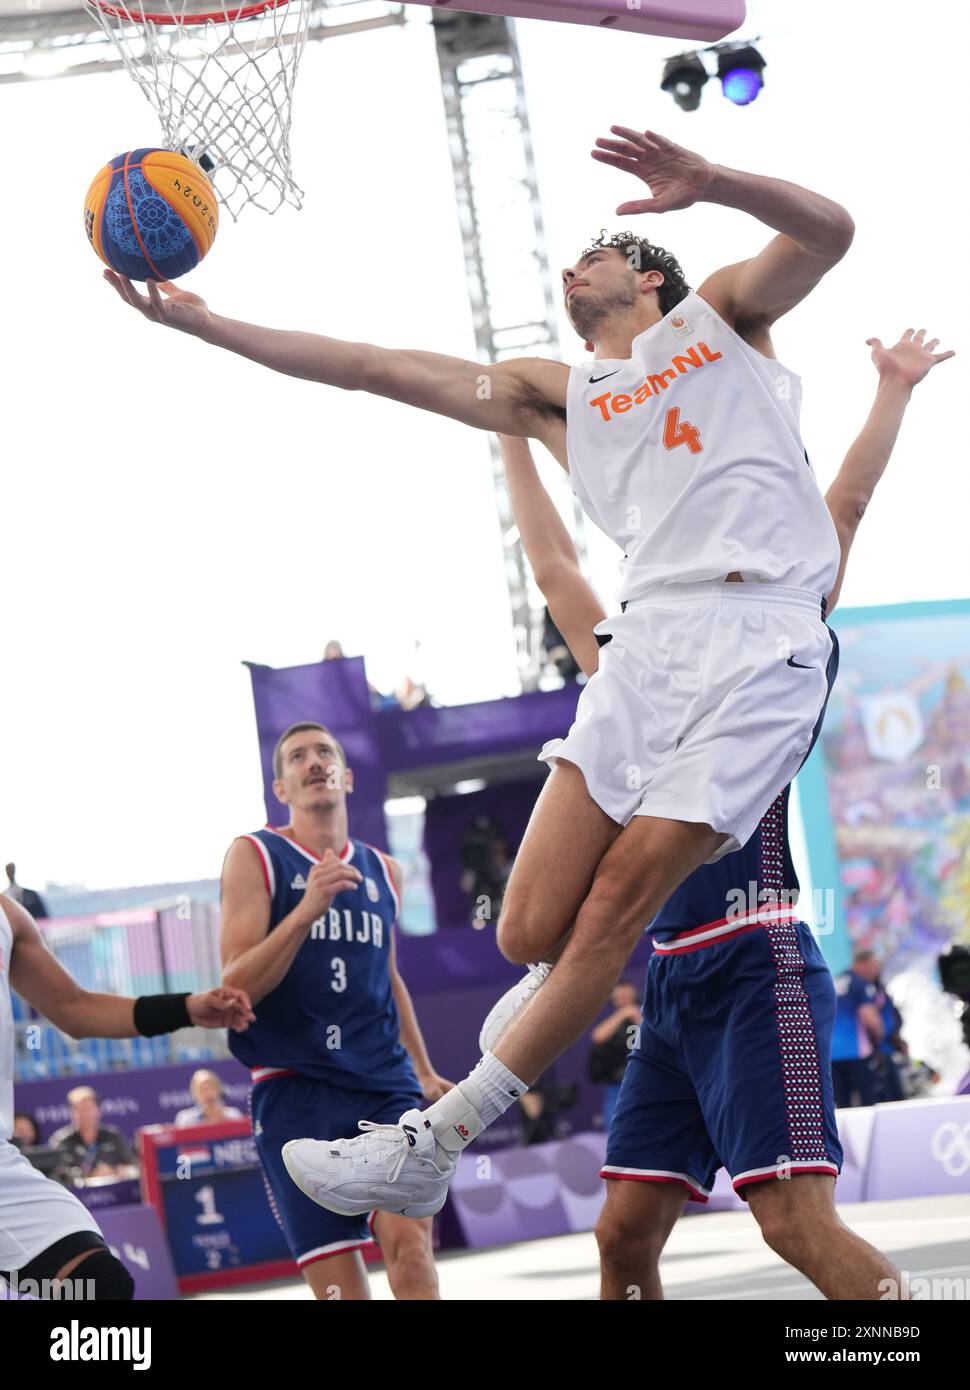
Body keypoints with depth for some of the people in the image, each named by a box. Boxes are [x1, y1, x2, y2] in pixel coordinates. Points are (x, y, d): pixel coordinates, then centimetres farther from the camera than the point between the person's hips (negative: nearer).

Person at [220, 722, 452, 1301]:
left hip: (385, 1083, 3)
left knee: (411, 1245, -16)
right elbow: (237, 986, -9)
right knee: (339, 1283, -7)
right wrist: (306, 911, -22)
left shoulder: (383, 871, 15)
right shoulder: (254, 857, 0)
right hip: (294, 1089, -3)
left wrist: (425, 1071, 32)